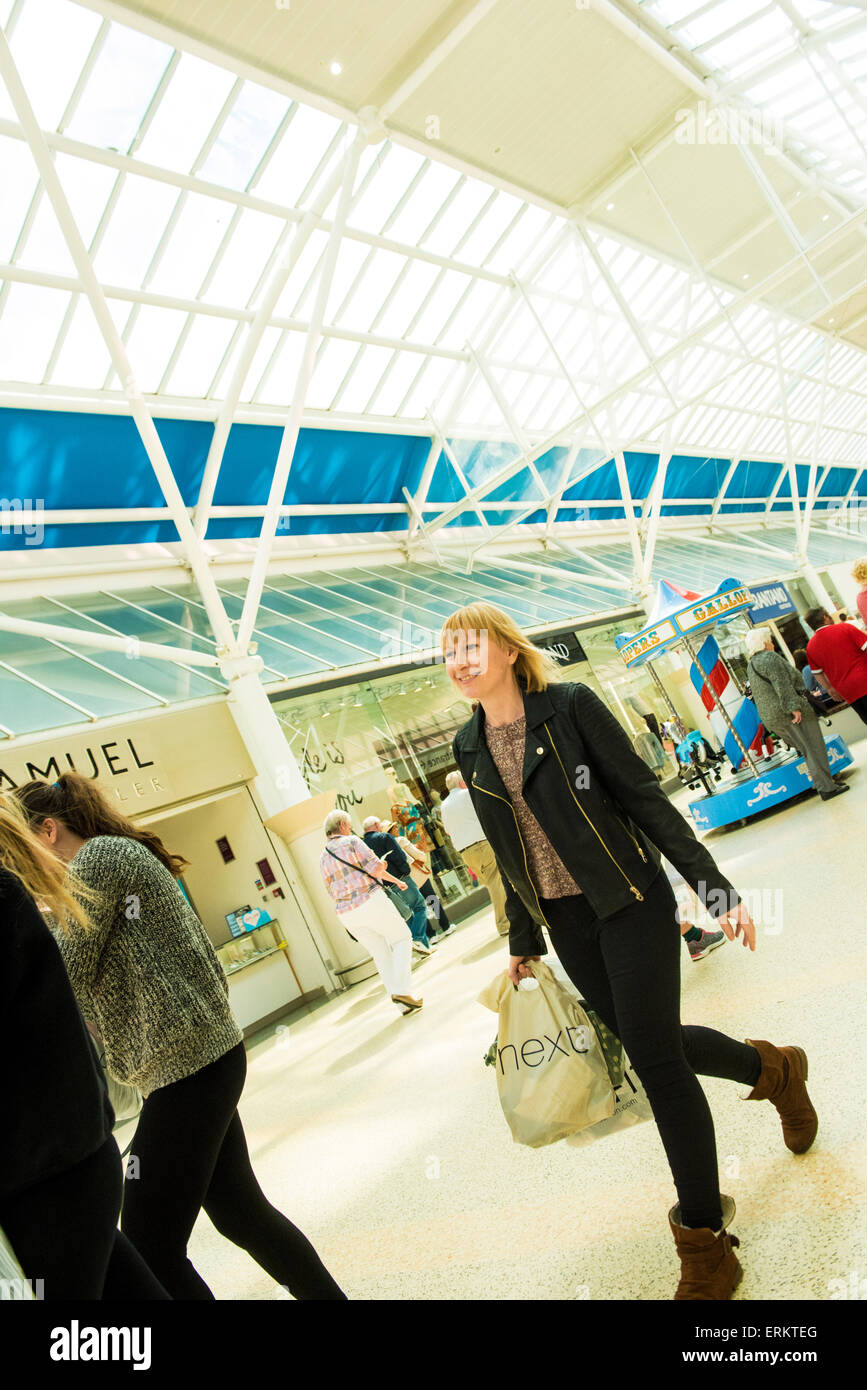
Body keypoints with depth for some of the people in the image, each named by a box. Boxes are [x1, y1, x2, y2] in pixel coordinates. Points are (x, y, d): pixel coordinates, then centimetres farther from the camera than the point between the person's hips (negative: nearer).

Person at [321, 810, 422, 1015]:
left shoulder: (323, 858, 16)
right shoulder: (351, 842, -2)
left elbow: (332, 893, 19)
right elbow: (375, 868, -11)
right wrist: (395, 879, 10)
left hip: (346, 913, 6)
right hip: (371, 901, -6)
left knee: (382, 955, 13)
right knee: (402, 939, 10)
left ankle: (404, 1004, 10)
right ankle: (401, 990, -7)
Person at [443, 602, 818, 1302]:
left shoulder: (569, 705, -13)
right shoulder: (469, 747, 2)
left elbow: (644, 796, -12)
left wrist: (716, 890, -13)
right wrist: (524, 944, 16)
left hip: (629, 904, -5)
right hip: (565, 924, 5)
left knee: (652, 1056, -4)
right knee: (649, 1042, 15)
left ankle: (705, 1244, 17)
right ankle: (772, 1068, 45)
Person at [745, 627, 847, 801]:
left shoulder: (751, 664, 16)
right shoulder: (769, 658, -13)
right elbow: (782, 685, -21)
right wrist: (794, 707, -23)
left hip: (770, 717, 9)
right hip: (788, 713, -9)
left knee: (806, 749, 16)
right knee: (813, 748, -2)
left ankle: (825, 782, 19)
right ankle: (826, 788, -1)